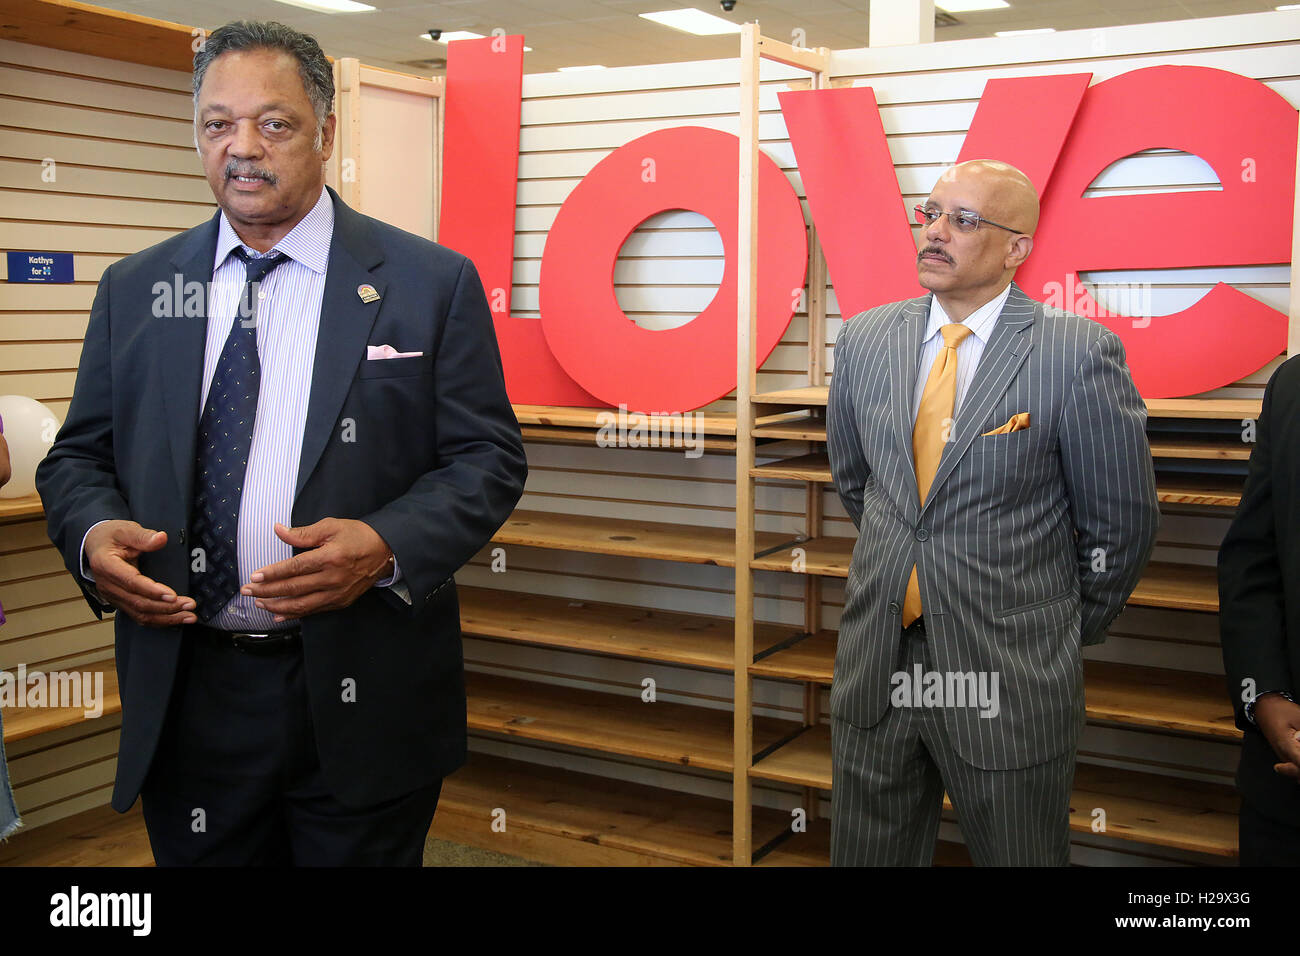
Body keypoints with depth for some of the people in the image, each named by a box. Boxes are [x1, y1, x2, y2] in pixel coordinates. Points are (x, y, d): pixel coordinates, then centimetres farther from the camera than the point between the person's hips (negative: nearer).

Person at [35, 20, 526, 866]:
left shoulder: (430, 282, -3)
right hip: (185, 695, 3)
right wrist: (92, 532, -10)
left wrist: (386, 546, -21)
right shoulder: (134, 289, 8)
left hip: (361, 703, -2)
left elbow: (488, 457, -5)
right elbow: (79, 455, 12)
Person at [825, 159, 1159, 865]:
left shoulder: (1080, 354, -11)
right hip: (875, 665, 4)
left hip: (1009, 681, -4)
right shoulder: (863, 340, 3)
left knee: (1020, 855, 12)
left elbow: (1122, 522, -2)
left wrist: (1072, 630, 7)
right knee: (866, 854, 16)